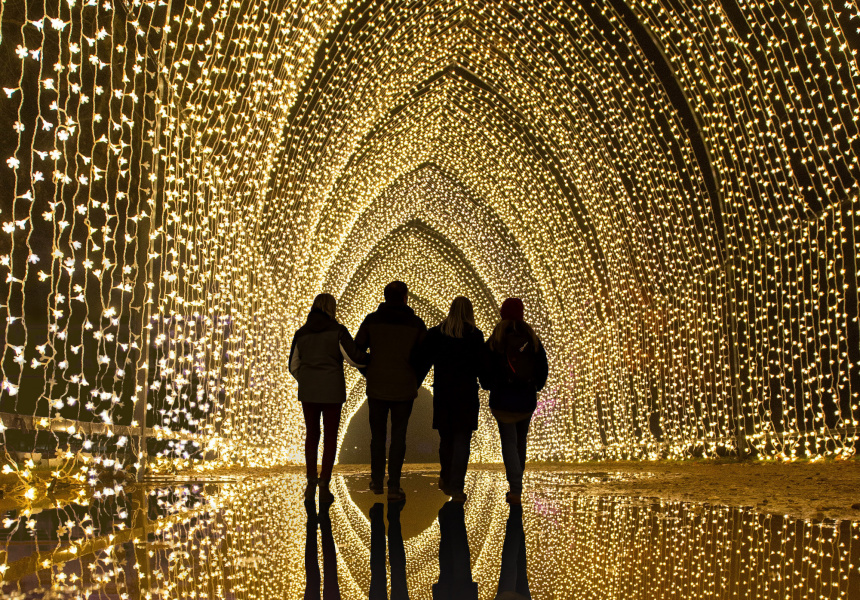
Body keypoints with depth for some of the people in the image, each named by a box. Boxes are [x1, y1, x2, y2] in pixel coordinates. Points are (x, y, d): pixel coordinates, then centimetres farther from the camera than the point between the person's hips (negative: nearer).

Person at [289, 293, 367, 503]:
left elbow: (294, 366, 11)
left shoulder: (301, 333, 6)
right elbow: (353, 357, -12)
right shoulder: (337, 331, -6)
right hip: (332, 391, -3)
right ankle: (324, 485, 0)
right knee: (330, 438, 6)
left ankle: (311, 483, 17)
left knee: (312, 435, 17)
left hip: (308, 391, 3)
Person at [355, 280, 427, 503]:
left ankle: (377, 482, 24)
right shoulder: (416, 323, -3)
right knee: (399, 437, 6)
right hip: (404, 389, -1)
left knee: (378, 435, 15)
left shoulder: (371, 320, -2)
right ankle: (394, 487, 3)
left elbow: (357, 351, 0)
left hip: (376, 388, 1)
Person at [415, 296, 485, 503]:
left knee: (446, 437, 18)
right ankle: (456, 487, -3)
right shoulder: (475, 335, -5)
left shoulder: (436, 333, 1)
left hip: (442, 392, 3)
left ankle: (446, 479, 29)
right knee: (462, 439, 2)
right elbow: (481, 365, -7)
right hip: (466, 393, -3)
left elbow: (422, 361, -1)